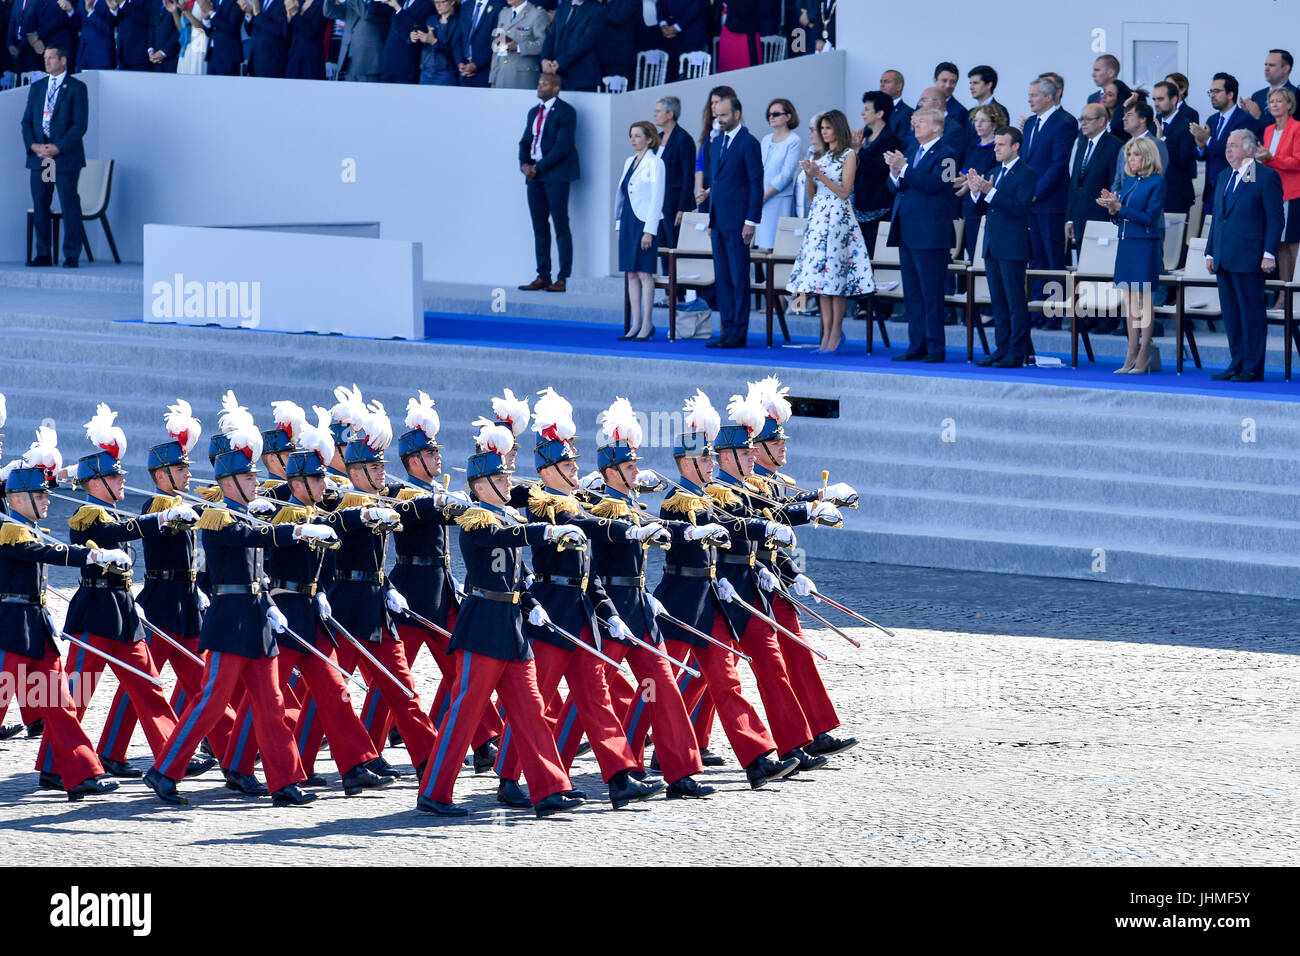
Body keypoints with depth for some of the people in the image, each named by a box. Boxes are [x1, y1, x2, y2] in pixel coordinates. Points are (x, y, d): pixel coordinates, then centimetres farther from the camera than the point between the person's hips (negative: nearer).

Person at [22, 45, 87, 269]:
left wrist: (58, 148, -15)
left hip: (65, 157, -5)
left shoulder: (76, 88, 0)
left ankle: (71, 256, -1)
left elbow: (80, 124, -6)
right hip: (39, 157, 5)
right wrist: (33, 145, -5)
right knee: (40, 206, 5)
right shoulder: (37, 87, 16)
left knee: (69, 207, -4)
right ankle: (43, 255, 10)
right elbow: (27, 121, 14)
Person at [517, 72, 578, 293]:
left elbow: (562, 146, -15)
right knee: (539, 225, 7)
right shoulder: (534, 112, 17)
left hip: (556, 174, -8)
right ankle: (543, 276, 10)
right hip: (535, 174, 8)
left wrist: (539, 168, -15)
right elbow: (525, 141, 17)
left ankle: (564, 278, -6)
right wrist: (524, 164, -2)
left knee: (561, 225, -6)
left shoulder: (565, 112, -7)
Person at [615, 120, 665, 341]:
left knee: (644, 273, -7)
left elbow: (657, 199, -12)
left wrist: (649, 231, -17)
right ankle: (636, 324, 10)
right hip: (628, 222, 8)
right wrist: (619, 226, 14)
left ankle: (647, 325, -3)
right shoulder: (630, 162, 14)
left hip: (644, 223, -8)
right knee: (631, 274, 7)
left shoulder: (655, 163, -8)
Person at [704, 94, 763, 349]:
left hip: (736, 221, -8)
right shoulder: (719, 142, 16)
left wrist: (751, 221, -15)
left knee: (739, 278, -5)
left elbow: (756, 183, -11)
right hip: (719, 221, 8)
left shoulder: (748, 144, -8)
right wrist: (711, 218, 17)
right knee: (722, 278, 9)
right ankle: (727, 330, 13)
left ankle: (738, 333, -3)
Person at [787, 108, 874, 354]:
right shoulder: (822, 156, 17)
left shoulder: (848, 156, -3)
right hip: (818, 218, 7)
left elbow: (845, 191, -10)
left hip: (838, 219, -7)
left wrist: (819, 174, -14)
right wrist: (809, 175, -2)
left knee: (835, 275, -9)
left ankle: (836, 333, -6)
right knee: (820, 275, 2)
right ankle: (827, 333, 3)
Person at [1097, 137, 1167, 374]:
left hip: (1146, 245, -7)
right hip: (1126, 245, 7)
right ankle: (1132, 354, 13)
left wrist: (1119, 208, -20)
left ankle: (1144, 355, 0)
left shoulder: (1157, 182, -8)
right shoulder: (1128, 181, 13)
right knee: (1129, 300, 8)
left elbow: (1150, 217, -16)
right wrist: (1113, 209, -7)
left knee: (1143, 300, -5)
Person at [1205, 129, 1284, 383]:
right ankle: (1237, 364, 15)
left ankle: (1253, 368, -1)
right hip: (1224, 259, 8)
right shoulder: (1225, 177, 18)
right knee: (1231, 314, 9)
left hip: (1248, 259, -8)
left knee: (1251, 313, -4)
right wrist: (1210, 252, 16)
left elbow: (1275, 218, -9)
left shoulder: (1266, 177, -5)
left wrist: (1269, 254, -15)